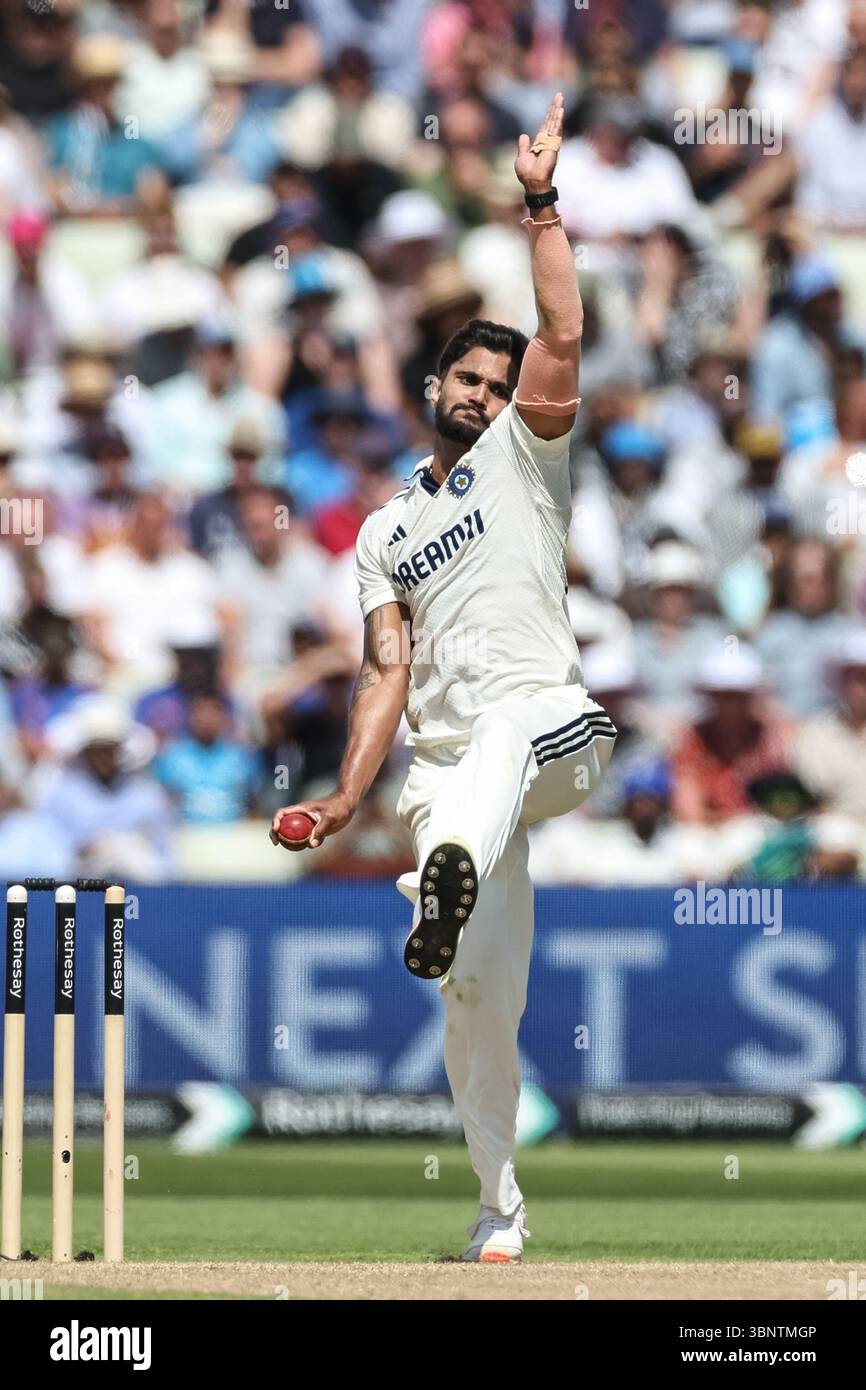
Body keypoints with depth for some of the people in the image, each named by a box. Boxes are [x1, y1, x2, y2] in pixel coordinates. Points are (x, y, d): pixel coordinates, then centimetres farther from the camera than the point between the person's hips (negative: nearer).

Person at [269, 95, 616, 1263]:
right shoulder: (386, 532, 23)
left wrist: (541, 208, -5)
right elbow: (388, 674, 15)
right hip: (452, 767, 4)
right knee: (478, 998, 1)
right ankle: (500, 1210, 9)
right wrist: (347, 798, 3)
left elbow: (560, 341, -3)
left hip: (553, 724, -4)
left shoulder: (525, 457, 14)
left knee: (493, 740, -43)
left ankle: (454, 868, -76)